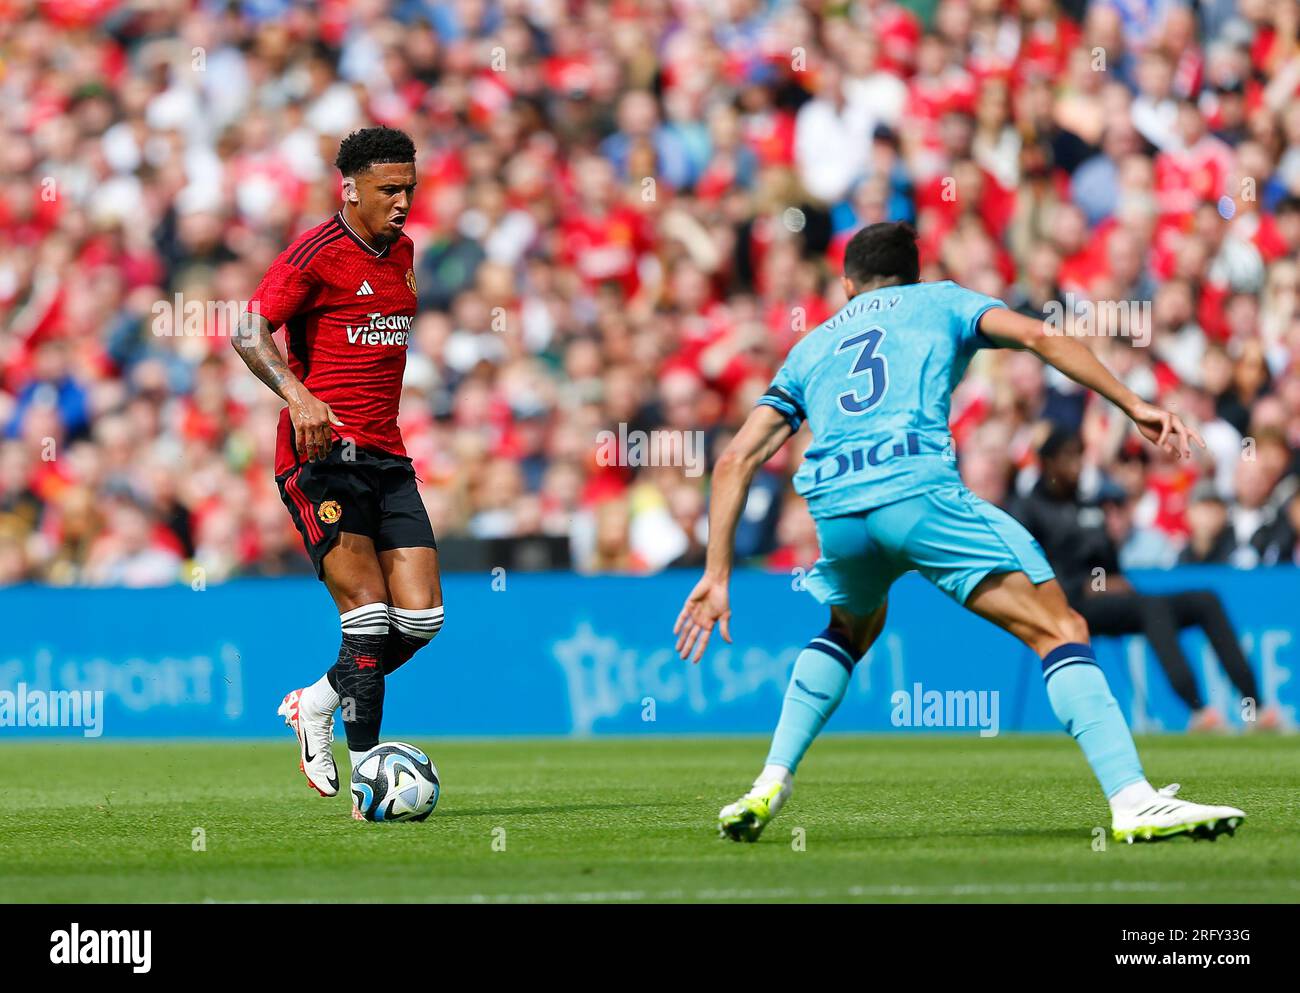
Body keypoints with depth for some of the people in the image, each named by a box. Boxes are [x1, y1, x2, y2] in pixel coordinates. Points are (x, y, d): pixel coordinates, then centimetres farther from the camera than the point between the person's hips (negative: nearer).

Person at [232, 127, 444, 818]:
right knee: (369, 612, -15)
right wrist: (298, 395, -31)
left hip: (386, 456, 7)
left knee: (420, 618, -1)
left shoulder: (401, 251, 16)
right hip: (322, 453, -7)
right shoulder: (316, 253, -8)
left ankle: (315, 707, 23)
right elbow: (250, 331, -16)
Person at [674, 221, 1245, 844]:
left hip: (833, 511, 5)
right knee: (1060, 630, -3)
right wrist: (1133, 405, 3)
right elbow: (1036, 336, 5)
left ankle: (770, 786, 25)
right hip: (918, 486, -5)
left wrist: (717, 574, 25)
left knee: (852, 628, 36)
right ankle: (1133, 803, -21)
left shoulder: (812, 346, 33)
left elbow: (736, 459, 25)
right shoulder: (940, 301, 25)